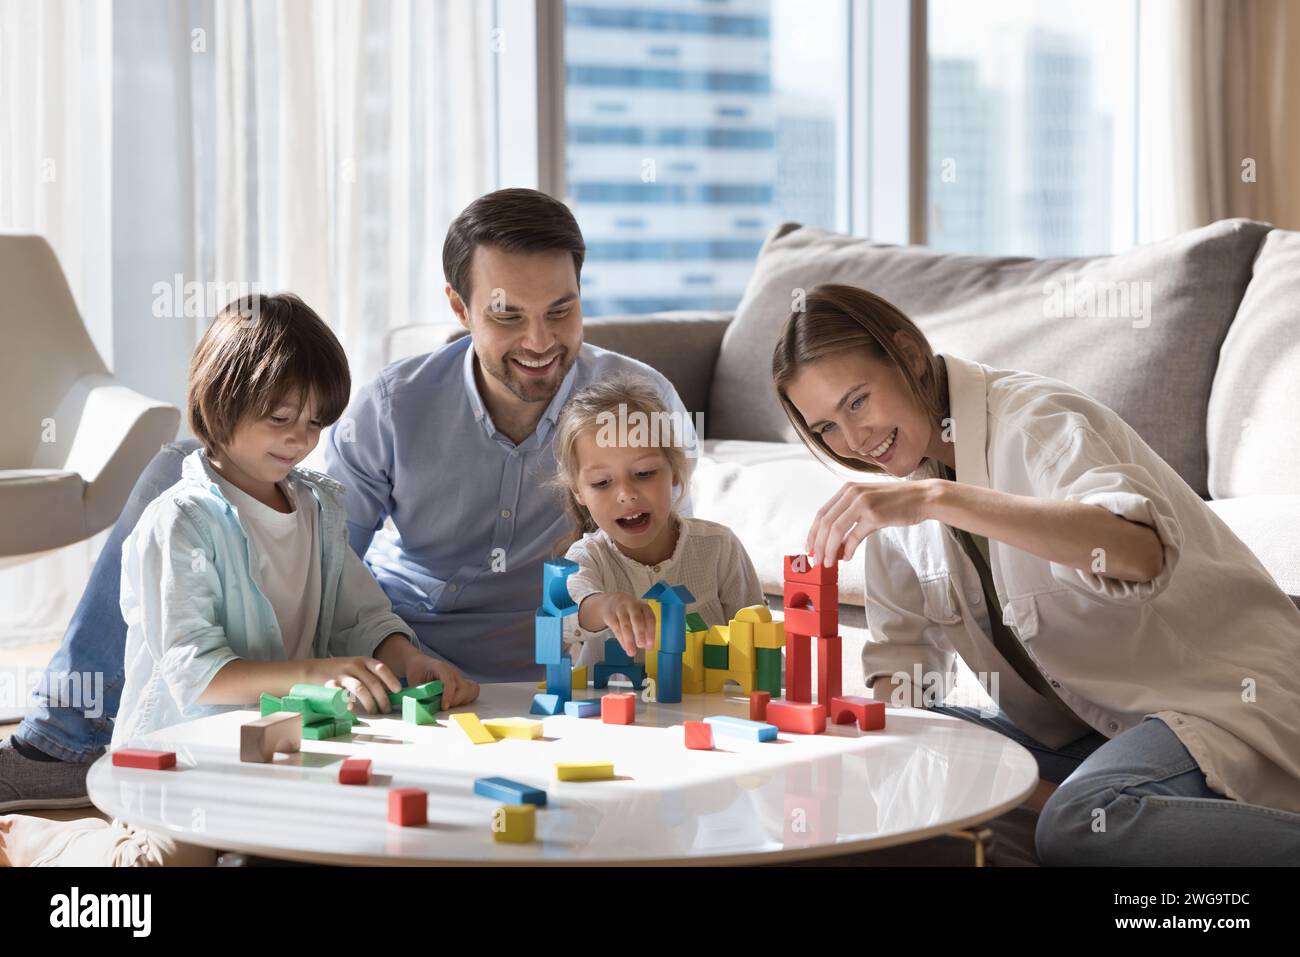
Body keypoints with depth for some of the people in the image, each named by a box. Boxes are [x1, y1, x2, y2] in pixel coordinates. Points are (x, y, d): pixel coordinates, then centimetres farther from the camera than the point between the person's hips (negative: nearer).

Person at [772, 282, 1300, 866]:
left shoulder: (1032, 420, -16)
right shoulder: (900, 484, 7)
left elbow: (1139, 549, -37)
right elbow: (904, 657, 10)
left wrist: (940, 499, -42)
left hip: (1222, 697, -8)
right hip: (1077, 725, 8)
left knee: (1079, 825, -35)